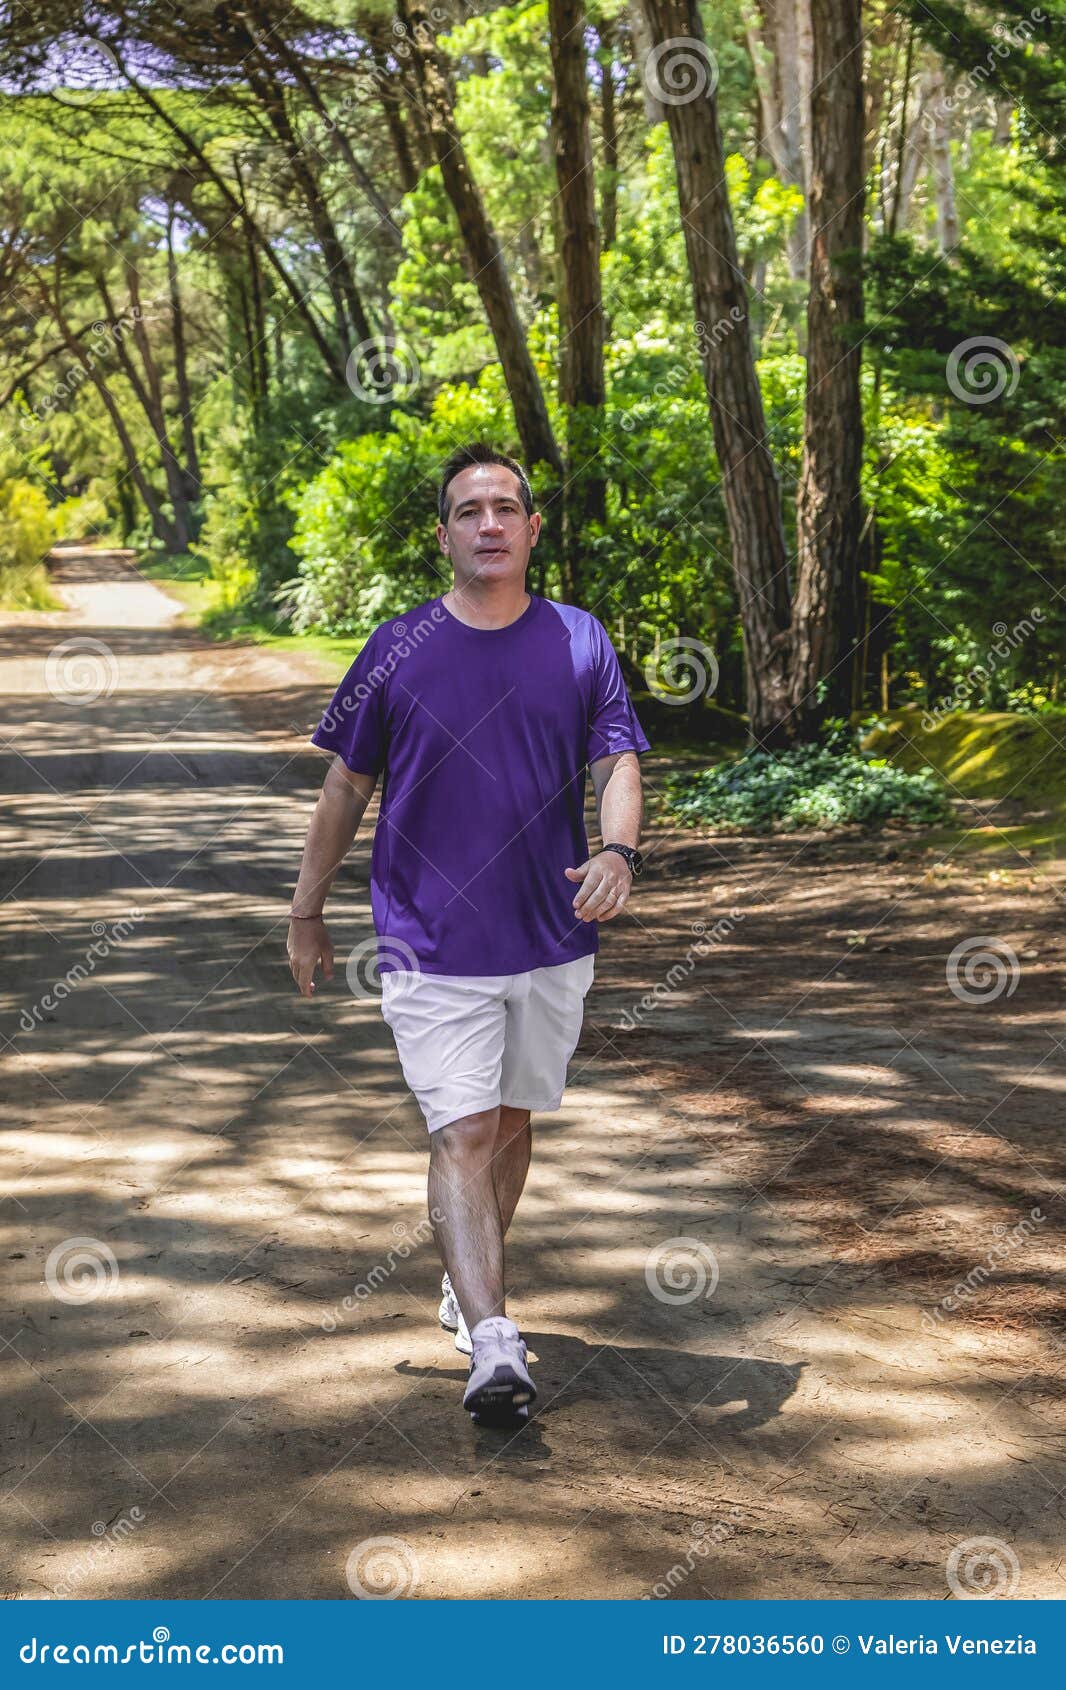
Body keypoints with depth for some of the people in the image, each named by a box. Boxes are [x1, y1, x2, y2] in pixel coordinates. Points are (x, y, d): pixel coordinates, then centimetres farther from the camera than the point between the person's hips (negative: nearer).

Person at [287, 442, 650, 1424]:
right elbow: (346, 787, 7)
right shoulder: (398, 651, 0)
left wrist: (617, 850, -22)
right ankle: (492, 1343, -20)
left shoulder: (581, 642, 3)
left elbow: (619, 761, 0)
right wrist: (308, 912, 11)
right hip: (430, 940, -3)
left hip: (552, 937, 3)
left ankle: (469, 1286, 36)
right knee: (463, 1133, -12)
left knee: (513, 1121, 15)